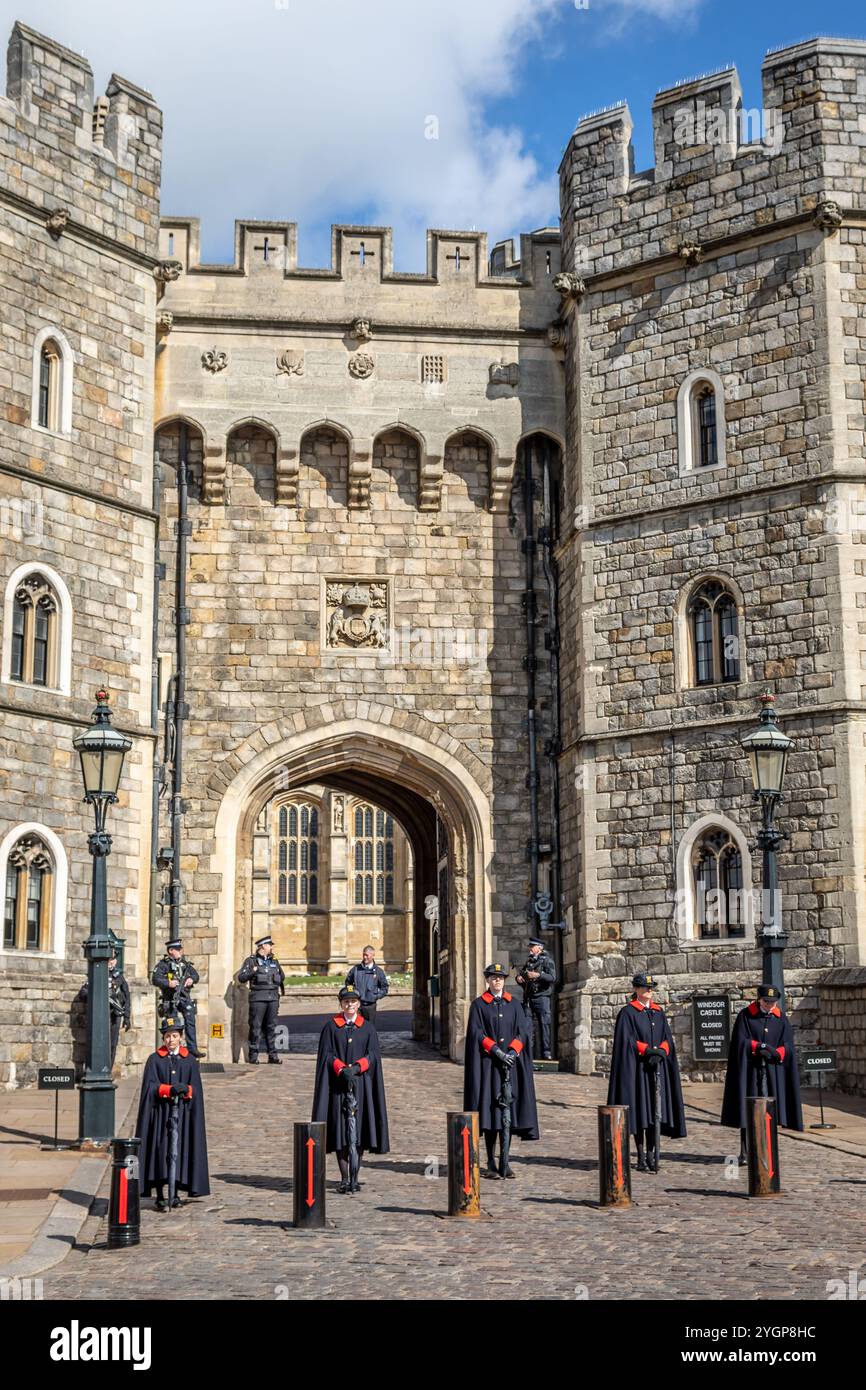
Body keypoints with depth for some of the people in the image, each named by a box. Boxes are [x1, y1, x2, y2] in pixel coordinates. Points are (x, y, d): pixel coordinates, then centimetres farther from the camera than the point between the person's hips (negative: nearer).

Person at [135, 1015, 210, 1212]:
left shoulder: (190, 1060, 8)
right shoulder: (155, 1059, 3)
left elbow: (196, 1089, 3)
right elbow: (150, 1086, -5)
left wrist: (185, 1089, -19)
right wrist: (169, 1089, -20)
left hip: (183, 1113, 2)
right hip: (161, 1112, -2)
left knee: (180, 1150, 3)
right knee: (160, 1150, -7)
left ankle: (175, 1192, 15)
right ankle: (161, 1196, -4)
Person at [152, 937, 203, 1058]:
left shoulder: (184, 963, 15)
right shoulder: (163, 964, -3)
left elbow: (195, 974, 19)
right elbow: (155, 978, -13)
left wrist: (192, 979, -4)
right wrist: (168, 983, -27)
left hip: (185, 997, 4)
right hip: (171, 998, -4)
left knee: (190, 1020, -5)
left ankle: (192, 1048, -3)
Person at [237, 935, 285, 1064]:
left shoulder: (275, 962, 17)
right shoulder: (251, 960, 3)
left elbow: (282, 976, 29)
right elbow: (241, 977, -4)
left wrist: (280, 989, 15)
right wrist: (253, 972, -15)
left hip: (273, 997, 5)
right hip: (258, 998, -4)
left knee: (271, 1026, 4)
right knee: (256, 1026, -4)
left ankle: (272, 1055, 7)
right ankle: (253, 1055, -1)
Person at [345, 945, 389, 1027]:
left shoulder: (378, 971, 3)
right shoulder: (356, 969, 5)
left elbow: (384, 988, 9)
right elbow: (348, 982, 19)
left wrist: (376, 996, -4)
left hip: (370, 1005, 0)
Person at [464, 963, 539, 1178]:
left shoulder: (514, 1004, 12)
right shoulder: (479, 1005, 3)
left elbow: (523, 1031, 6)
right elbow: (477, 1033, -5)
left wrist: (512, 1051, -11)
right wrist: (496, 1050, -16)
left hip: (512, 1063, 3)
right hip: (488, 1064, -3)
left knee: (508, 1111, 2)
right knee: (490, 1110, -4)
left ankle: (505, 1162, 8)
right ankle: (491, 1164, 1)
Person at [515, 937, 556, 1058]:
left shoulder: (547, 961, 0)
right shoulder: (529, 962, 19)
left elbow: (552, 977, -13)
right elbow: (521, 975, 27)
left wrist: (538, 975, -22)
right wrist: (518, 978, 4)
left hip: (541, 997, -6)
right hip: (528, 998, 6)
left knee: (544, 1024, -6)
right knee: (528, 1025, 1)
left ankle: (546, 1052, -6)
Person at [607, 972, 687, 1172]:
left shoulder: (658, 1012, 14)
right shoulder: (627, 1013, -1)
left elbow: (668, 1038, 9)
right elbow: (627, 1041, -8)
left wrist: (660, 1051, -11)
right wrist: (648, 1050, -17)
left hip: (658, 1067, 5)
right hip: (638, 1068, -5)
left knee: (656, 1110, 2)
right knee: (639, 1111, -3)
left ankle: (651, 1152, 9)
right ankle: (641, 1156, 1)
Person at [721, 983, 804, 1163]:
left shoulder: (781, 1019, 7)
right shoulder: (745, 1016, 0)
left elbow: (788, 1047, 3)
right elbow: (740, 1042, -6)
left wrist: (774, 1053, -15)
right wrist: (761, 1046, -16)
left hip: (773, 1073, 2)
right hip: (750, 1072, -2)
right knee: (747, 1112, -4)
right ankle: (745, 1153, -1)